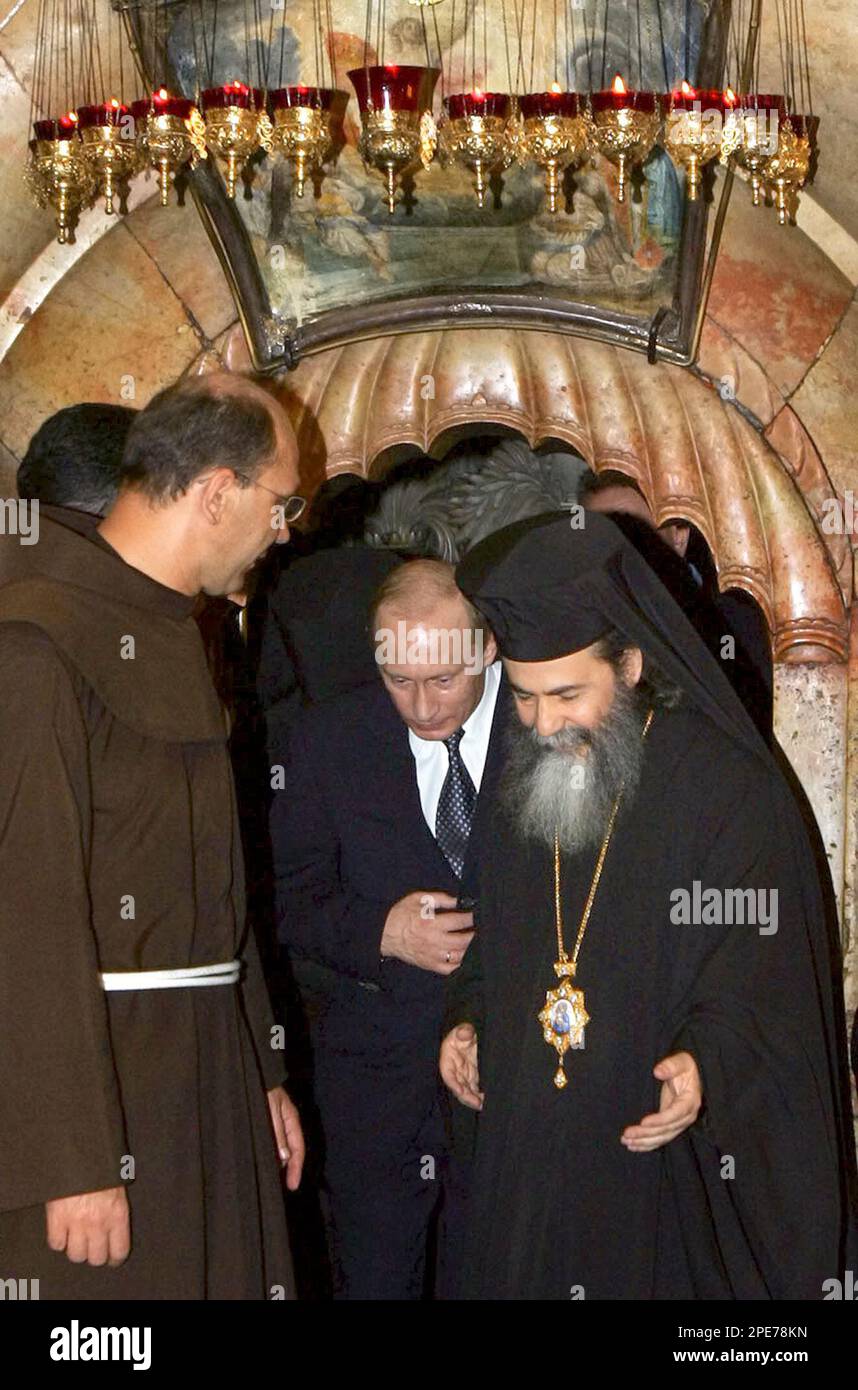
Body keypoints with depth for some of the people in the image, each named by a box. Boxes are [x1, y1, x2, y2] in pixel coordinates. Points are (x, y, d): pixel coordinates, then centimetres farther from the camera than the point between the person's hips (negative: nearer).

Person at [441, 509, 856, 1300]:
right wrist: (470, 1017, 3)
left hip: (671, 1160, -5)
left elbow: (750, 977, -15)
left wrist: (705, 1066, -32)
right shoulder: (519, 778, 6)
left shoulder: (729, 788, -13)